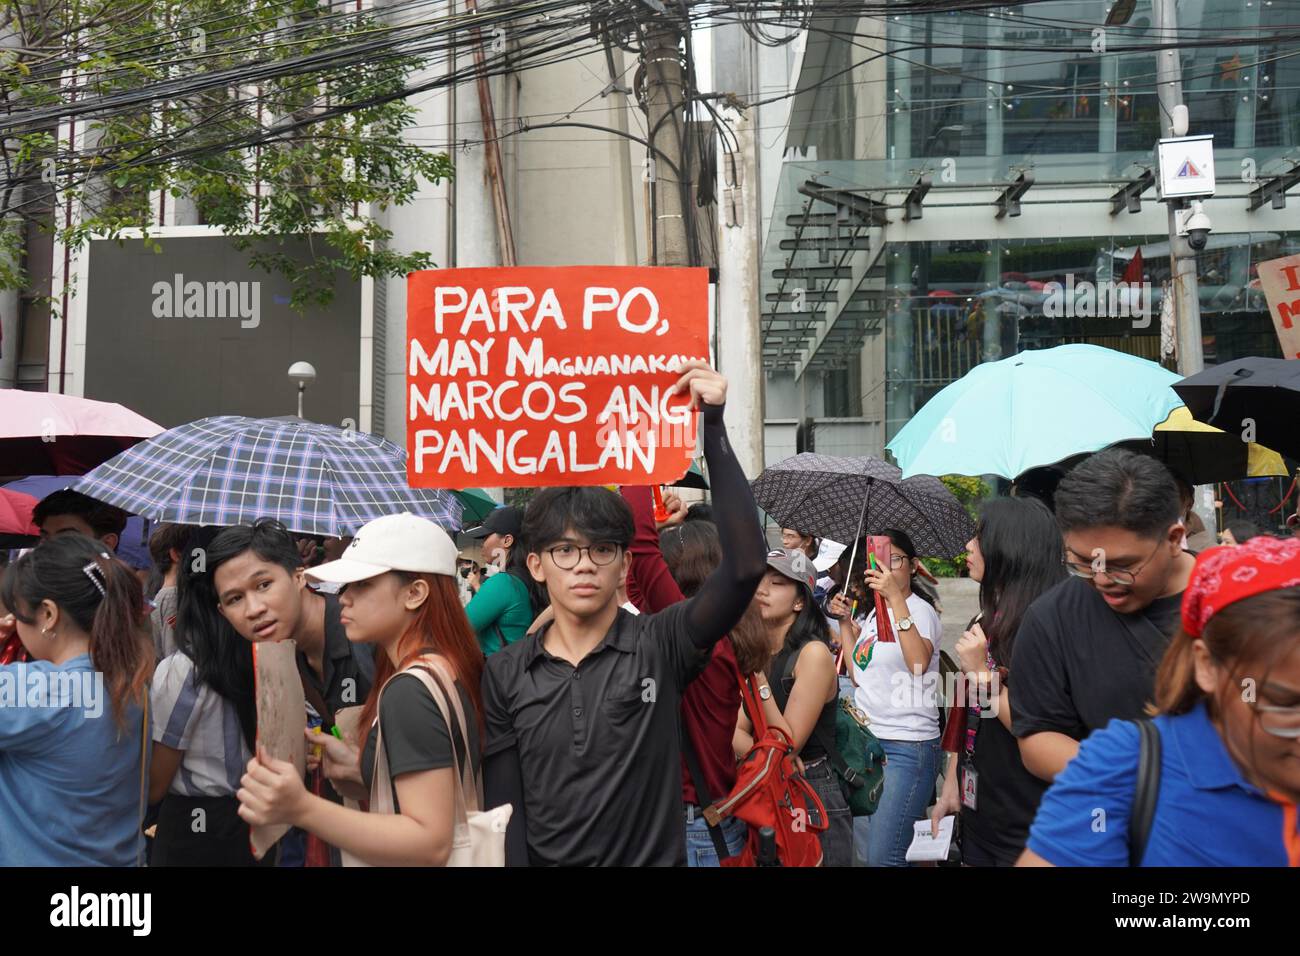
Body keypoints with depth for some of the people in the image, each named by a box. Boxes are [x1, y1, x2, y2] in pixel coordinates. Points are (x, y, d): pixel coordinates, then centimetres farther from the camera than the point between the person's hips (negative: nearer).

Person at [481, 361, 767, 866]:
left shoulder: (661, 645, -9)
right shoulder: (504, 674, -3)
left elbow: (745, 566, -24)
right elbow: (504, 806, -3)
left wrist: (713, 428, -26)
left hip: (654, 857, -1)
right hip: (544, 858, 1)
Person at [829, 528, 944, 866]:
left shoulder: (920, 610, -9)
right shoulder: (871, 613, 14)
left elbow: (919, 663, -30)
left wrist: (896, 597, -32)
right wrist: (846, 623, 12)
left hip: (907, 746, -8)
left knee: (882, 858, -13)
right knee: (865, 854, 13)